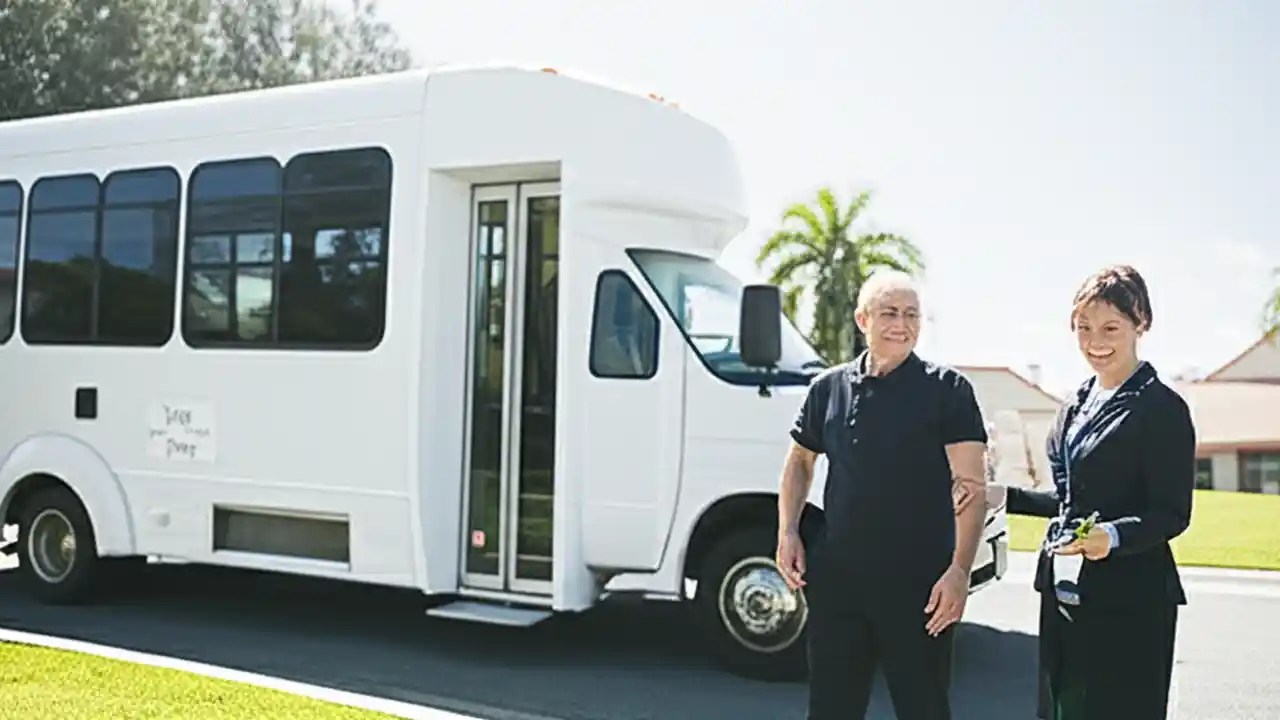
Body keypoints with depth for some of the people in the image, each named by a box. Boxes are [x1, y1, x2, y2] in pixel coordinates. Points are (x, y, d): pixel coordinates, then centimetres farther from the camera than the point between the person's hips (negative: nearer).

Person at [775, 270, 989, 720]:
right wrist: (788, 532, 7)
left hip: (918, 585, -3)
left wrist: (959, 569, -19)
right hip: (835, 580, 4)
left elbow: (970, 484, -9)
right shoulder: (828, 388, 7)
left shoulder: (947, 390, -4)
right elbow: (800, 461, 19)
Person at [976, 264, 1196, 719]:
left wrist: (1113, 537, -29)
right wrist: (1004, 498, 15)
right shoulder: (1079, 404, 13)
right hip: (1064, 593, 7)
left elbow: (1171, 515, -12)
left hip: (1127, 602, -7)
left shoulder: (1162, 408, -9)